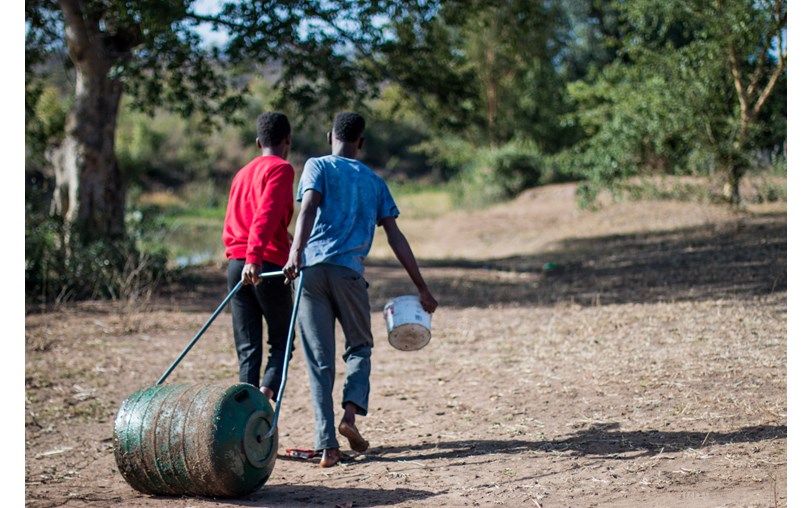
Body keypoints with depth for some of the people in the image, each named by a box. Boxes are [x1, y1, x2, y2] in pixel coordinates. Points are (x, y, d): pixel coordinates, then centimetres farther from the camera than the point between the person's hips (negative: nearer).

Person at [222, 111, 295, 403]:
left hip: (236, 265, 6)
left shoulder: (242, 173, 21)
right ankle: (267, 392, -19)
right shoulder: (280, 169, -2)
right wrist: (254, 257, -27)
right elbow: (267, 213, -17)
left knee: (247, 348, 5)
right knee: (281, 341, 5)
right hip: (269, 266, -6)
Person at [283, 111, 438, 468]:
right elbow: (395, 238, 13)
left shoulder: (318, 166, 11)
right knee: (359, 346, 20)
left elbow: (308, 208, -10)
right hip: (349, 271, 1)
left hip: (311, 268, -1)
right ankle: (351, 412, -4)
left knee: (319, 361, 3)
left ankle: (326, 446, -4)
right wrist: (422, 289, 15)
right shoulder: (374, 181, 18)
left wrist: (296, 251, -24)